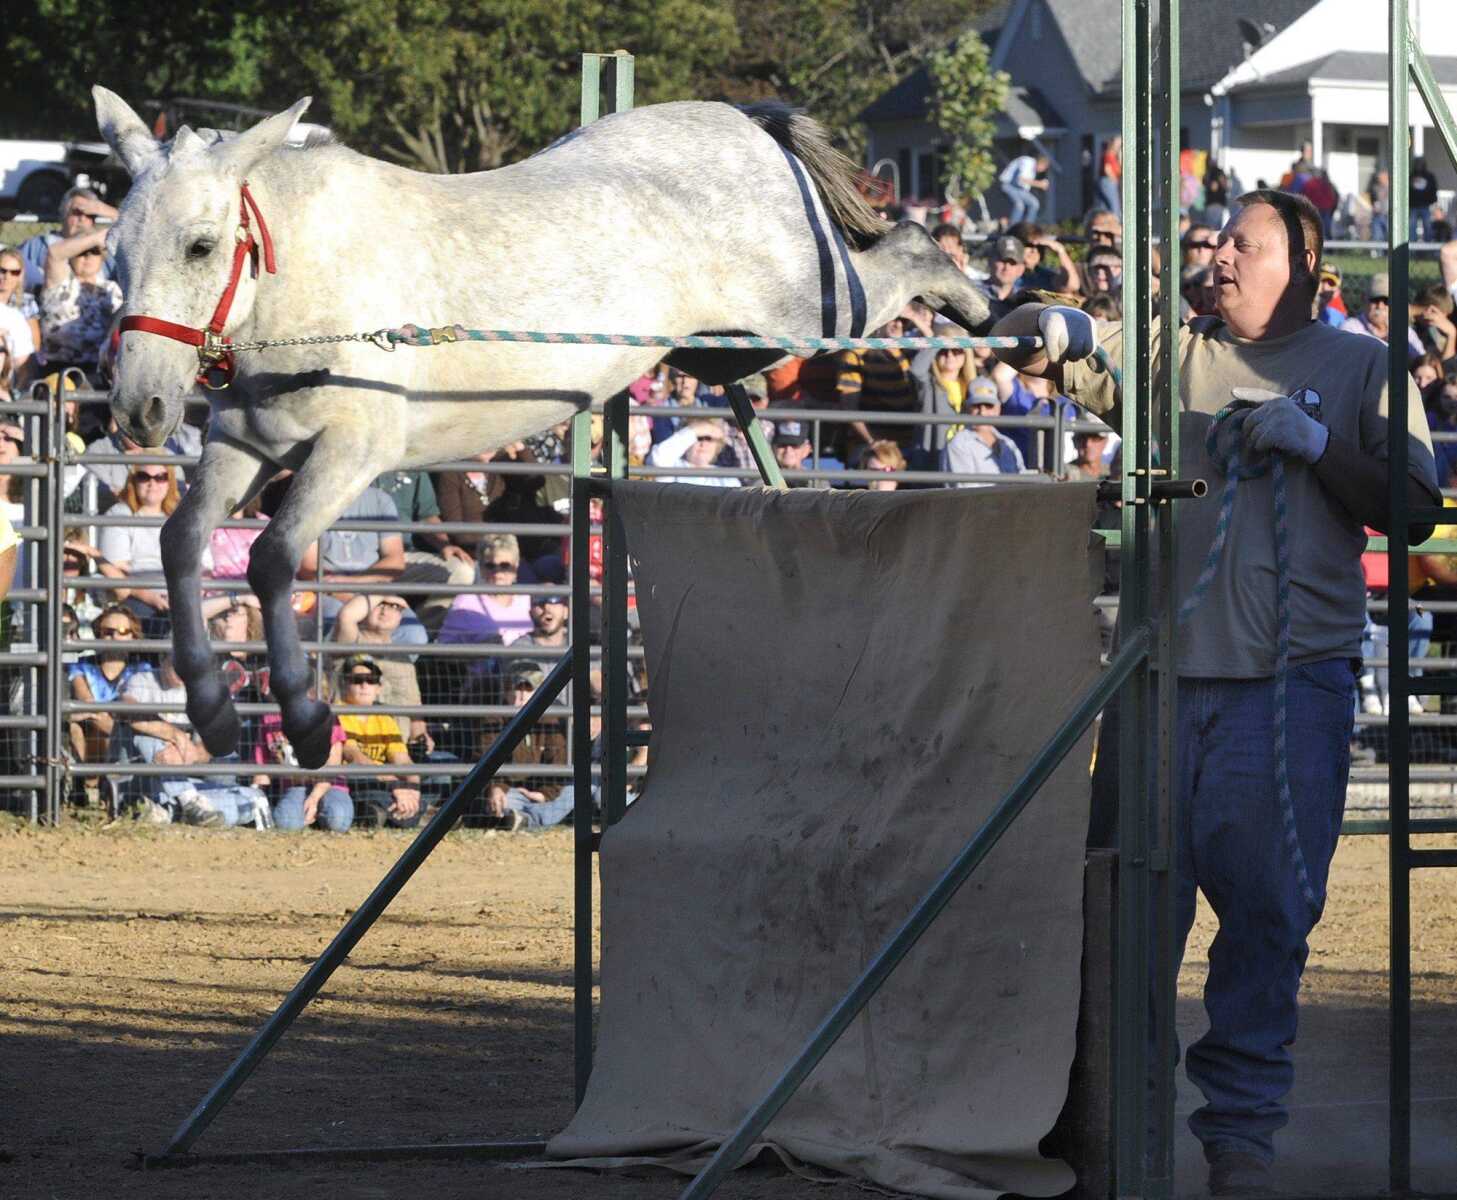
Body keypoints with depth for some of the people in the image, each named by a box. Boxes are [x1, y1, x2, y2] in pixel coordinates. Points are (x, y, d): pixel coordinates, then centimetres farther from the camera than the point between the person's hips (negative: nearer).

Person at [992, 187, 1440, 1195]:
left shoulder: (1359, 367, 9)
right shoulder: (1174, 353, 14)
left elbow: (1413, 504, 3)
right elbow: (1054, 352, 0)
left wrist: (1316, 443, -10)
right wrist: (1054, 331, -23)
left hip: (1291, 678, -2)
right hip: (1166, 665, 2)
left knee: (1267, 910, -1)